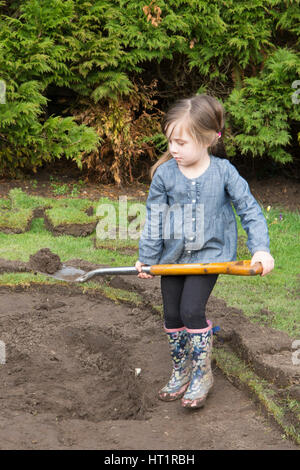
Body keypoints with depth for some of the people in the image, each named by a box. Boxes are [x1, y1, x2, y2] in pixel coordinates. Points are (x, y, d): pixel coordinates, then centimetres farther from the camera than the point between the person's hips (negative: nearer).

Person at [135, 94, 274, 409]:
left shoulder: (224, 172, -11)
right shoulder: (164, 174, -7)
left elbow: (250, 210, -5)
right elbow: (154, 219, 0)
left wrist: (260, 248, -14)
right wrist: (147, 259, 1)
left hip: (209, 254, -3)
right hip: (173, 256, 3)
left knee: (192, 310, -16)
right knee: (172, 315, 7)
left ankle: (202, 374, 4)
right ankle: (180, 374, 27)